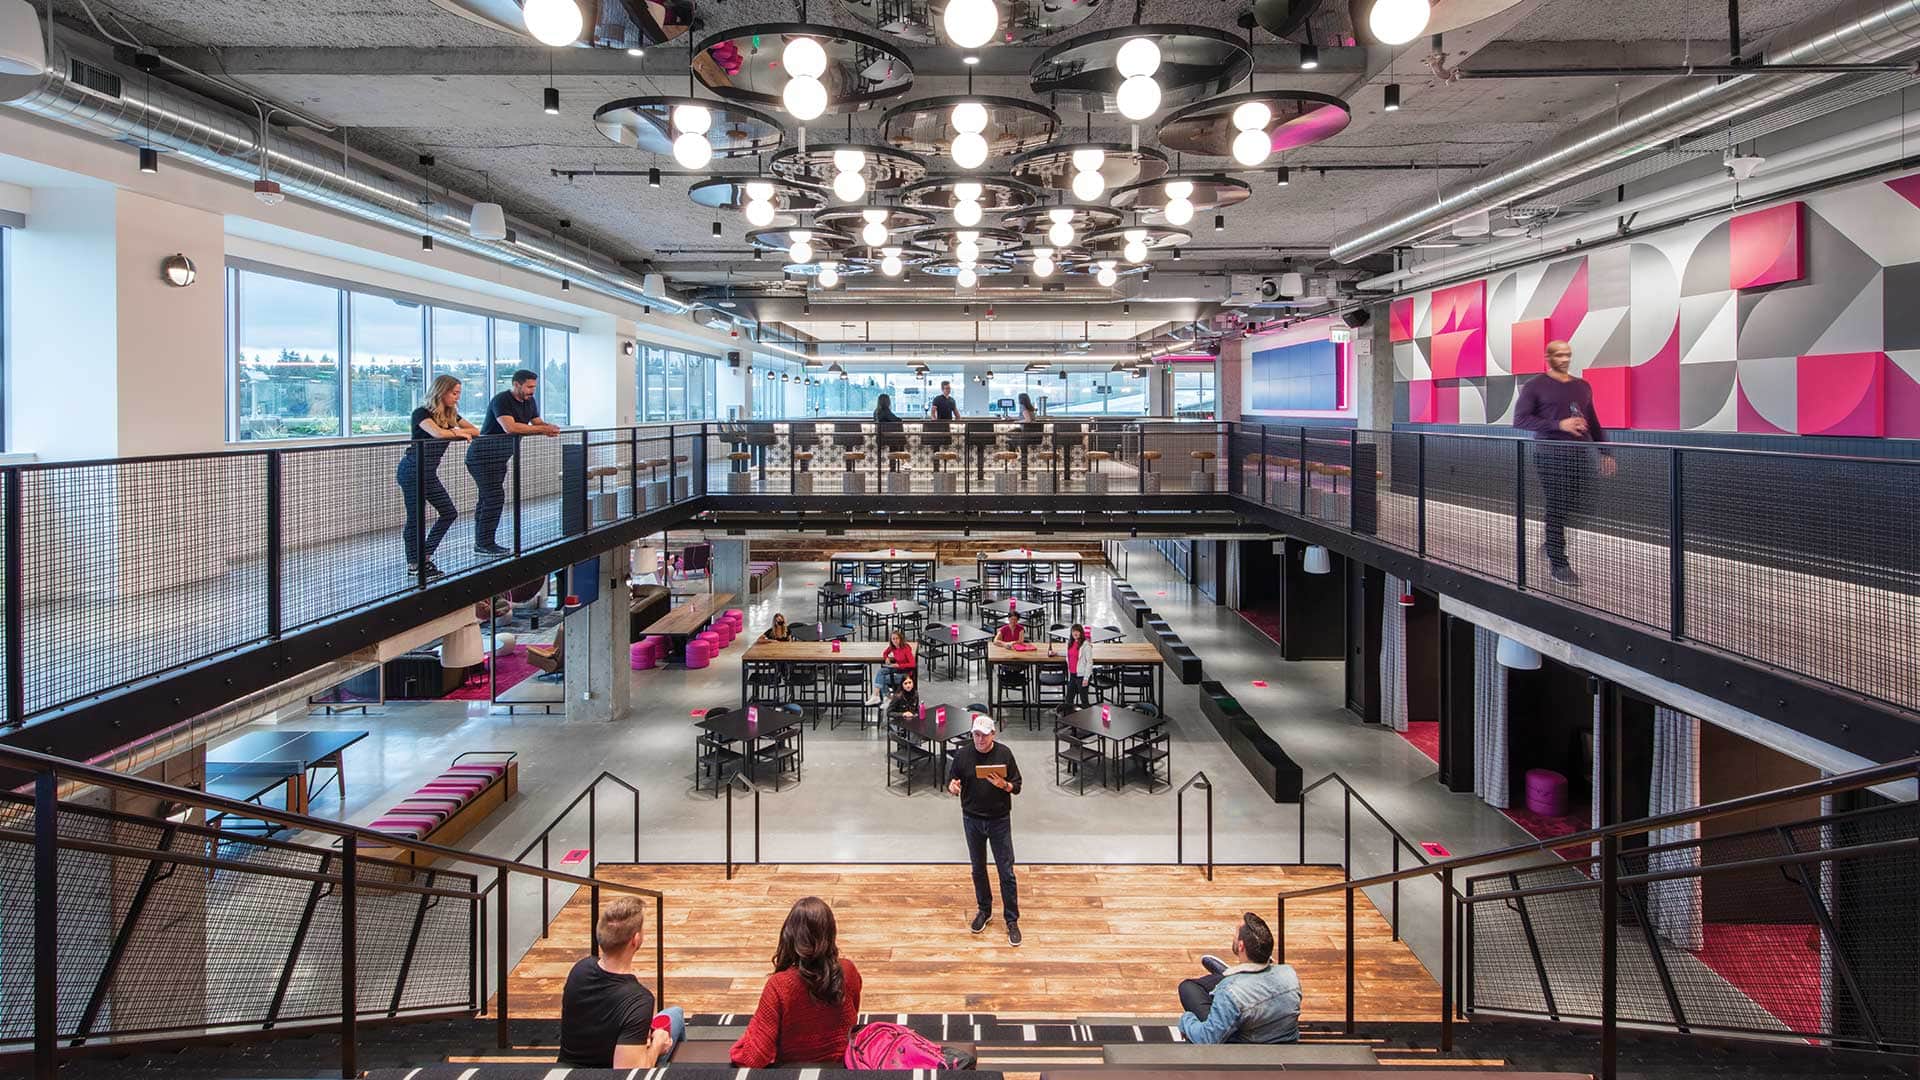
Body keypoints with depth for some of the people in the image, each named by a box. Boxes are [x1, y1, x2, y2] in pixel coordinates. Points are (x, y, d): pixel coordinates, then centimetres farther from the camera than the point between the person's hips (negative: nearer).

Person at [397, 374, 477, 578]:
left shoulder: (451, 415, 10)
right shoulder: (422, 413, -13)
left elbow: (476, 431, 4)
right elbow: (438, 433, -31)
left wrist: (457, 431, -13)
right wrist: (459, 433, -15)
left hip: (429, 473, 8)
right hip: (412, 471, -8)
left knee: (449, 512, 7)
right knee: (416, 516, -5)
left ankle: (425, 556, 16)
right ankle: (413, 564, 1)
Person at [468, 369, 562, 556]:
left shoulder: (530, 402, 8)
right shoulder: (501, 400, -20)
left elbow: (537, 422, 12)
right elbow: (510, 427, -34)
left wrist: (549, 428, -13)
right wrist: (542, 429, -31)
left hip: (501, 457, 9)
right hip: (484, 457, -9)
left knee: (486, 499, 12)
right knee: (494, 498, -13)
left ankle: (481, 543, 15)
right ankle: (485, 543, -8)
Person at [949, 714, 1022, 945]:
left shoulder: (1004, 754, -8)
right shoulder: (962, 755, -4)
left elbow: (1017, 787, -3)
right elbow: (951, 783, 3)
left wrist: (1003, 785, -24)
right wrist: (952, 787, -20)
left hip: (999, 820, -2)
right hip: (972, 819, 2)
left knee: (1006, 872, -1)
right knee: (978, 869, 16)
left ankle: (1012, 921, 7)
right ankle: (984, 911, 34)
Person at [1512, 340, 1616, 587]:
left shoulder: (1583, 386, 16)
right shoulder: (1535, 386, -1)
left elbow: (1593, 422, 21)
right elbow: (1520, 419, -10)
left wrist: (1606, 452, 14)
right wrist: (1559, 425, -17)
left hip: (1581, 455, 5)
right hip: (1551, 457, -5)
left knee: (1579, 506, 0)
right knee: (1558, 509, -4)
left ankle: (1551, 547, 23)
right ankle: (1558, 564, 6)